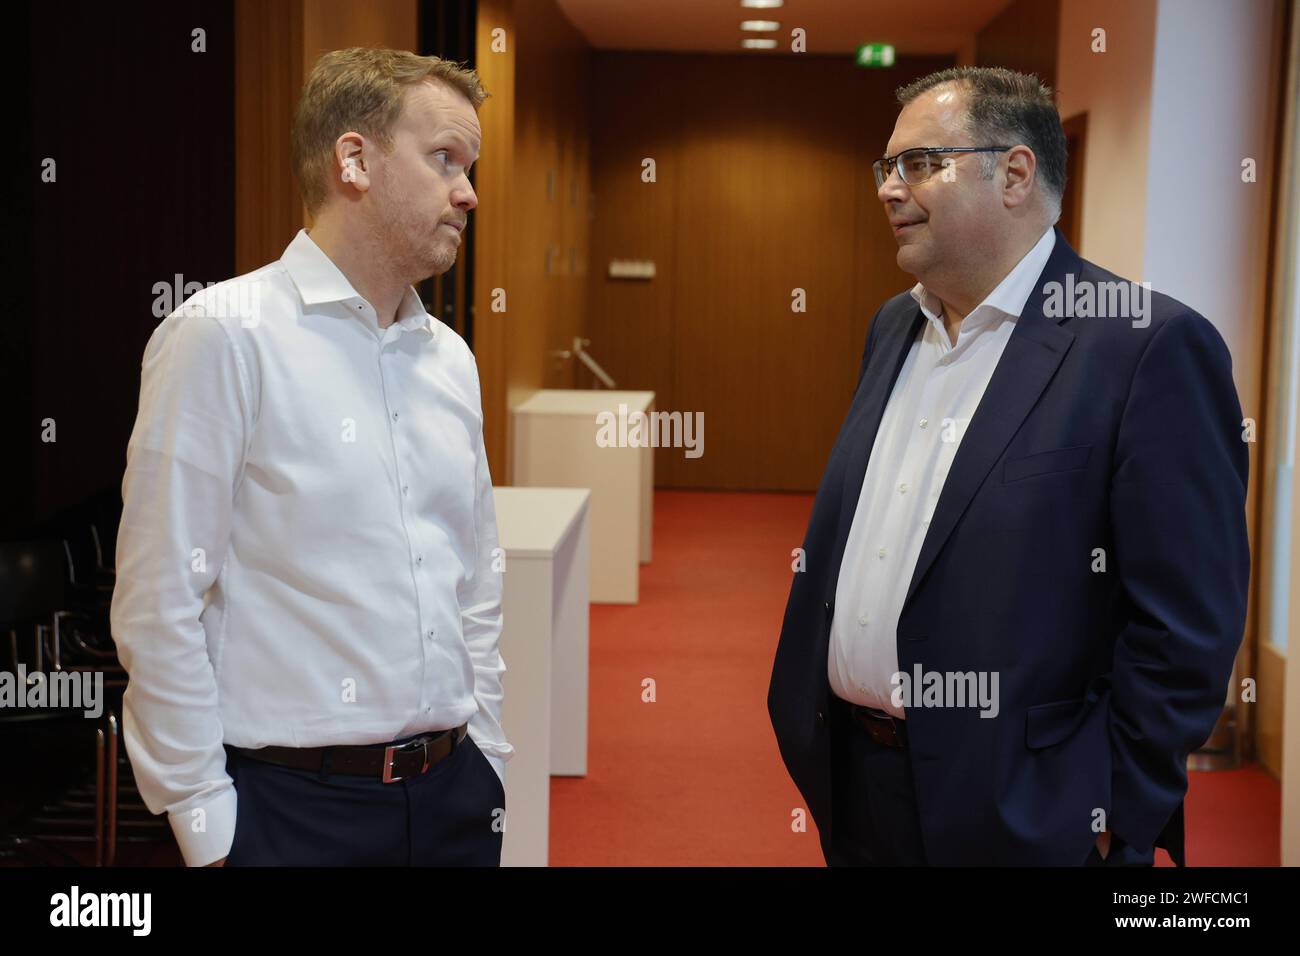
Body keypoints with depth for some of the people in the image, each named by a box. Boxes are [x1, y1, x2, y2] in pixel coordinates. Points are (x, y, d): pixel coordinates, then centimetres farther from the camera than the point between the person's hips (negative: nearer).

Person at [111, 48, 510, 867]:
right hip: (294, 802, -5)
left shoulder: (451, 359, 9)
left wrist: (488, 771, 11)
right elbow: (159, 608, -12)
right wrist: (206, 828, -11)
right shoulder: (223, 337, -10)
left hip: (452, 796, 6)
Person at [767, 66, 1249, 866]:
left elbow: (1189, 622, -16)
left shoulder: (1154, 346, -15)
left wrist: (1118, 820, -14)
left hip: (1015, 812, -6)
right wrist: (807, 719, 13)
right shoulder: (894, 327, 9)